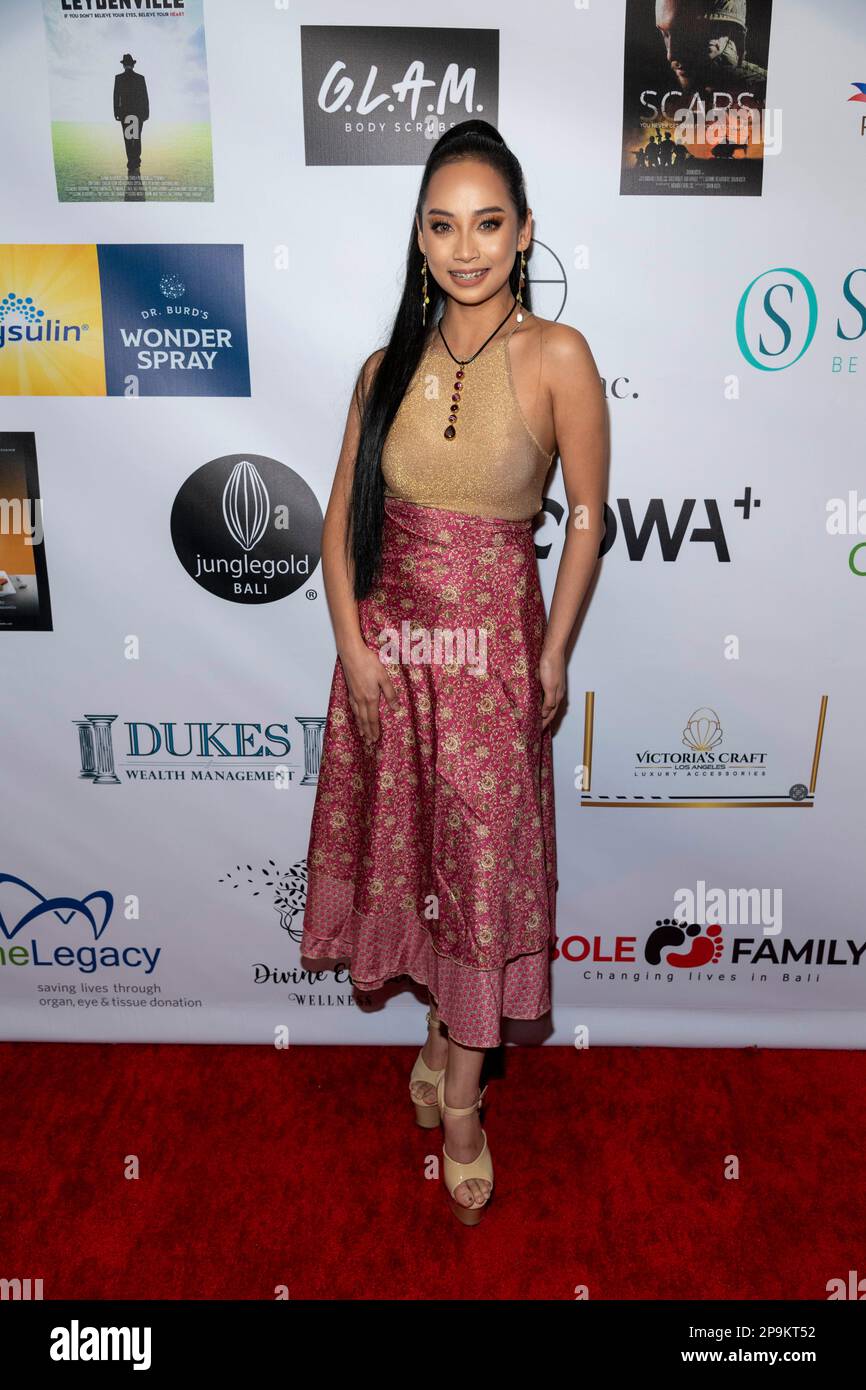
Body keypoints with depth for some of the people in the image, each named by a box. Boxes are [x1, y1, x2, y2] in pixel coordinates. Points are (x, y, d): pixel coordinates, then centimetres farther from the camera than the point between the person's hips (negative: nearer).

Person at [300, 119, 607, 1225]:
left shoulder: (555, 355, -9)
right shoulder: (390, 366, 3)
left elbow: (588, 514, -5)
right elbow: (342, 517, 4)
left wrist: (554, 655, -4)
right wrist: (353, 644, -5)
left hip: (494, 647, -4)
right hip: (389, 645, 4)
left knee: (484, 861, 7)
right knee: (407, 844, 16)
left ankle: (461, 1099, 26)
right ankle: (440, 1022, 42)